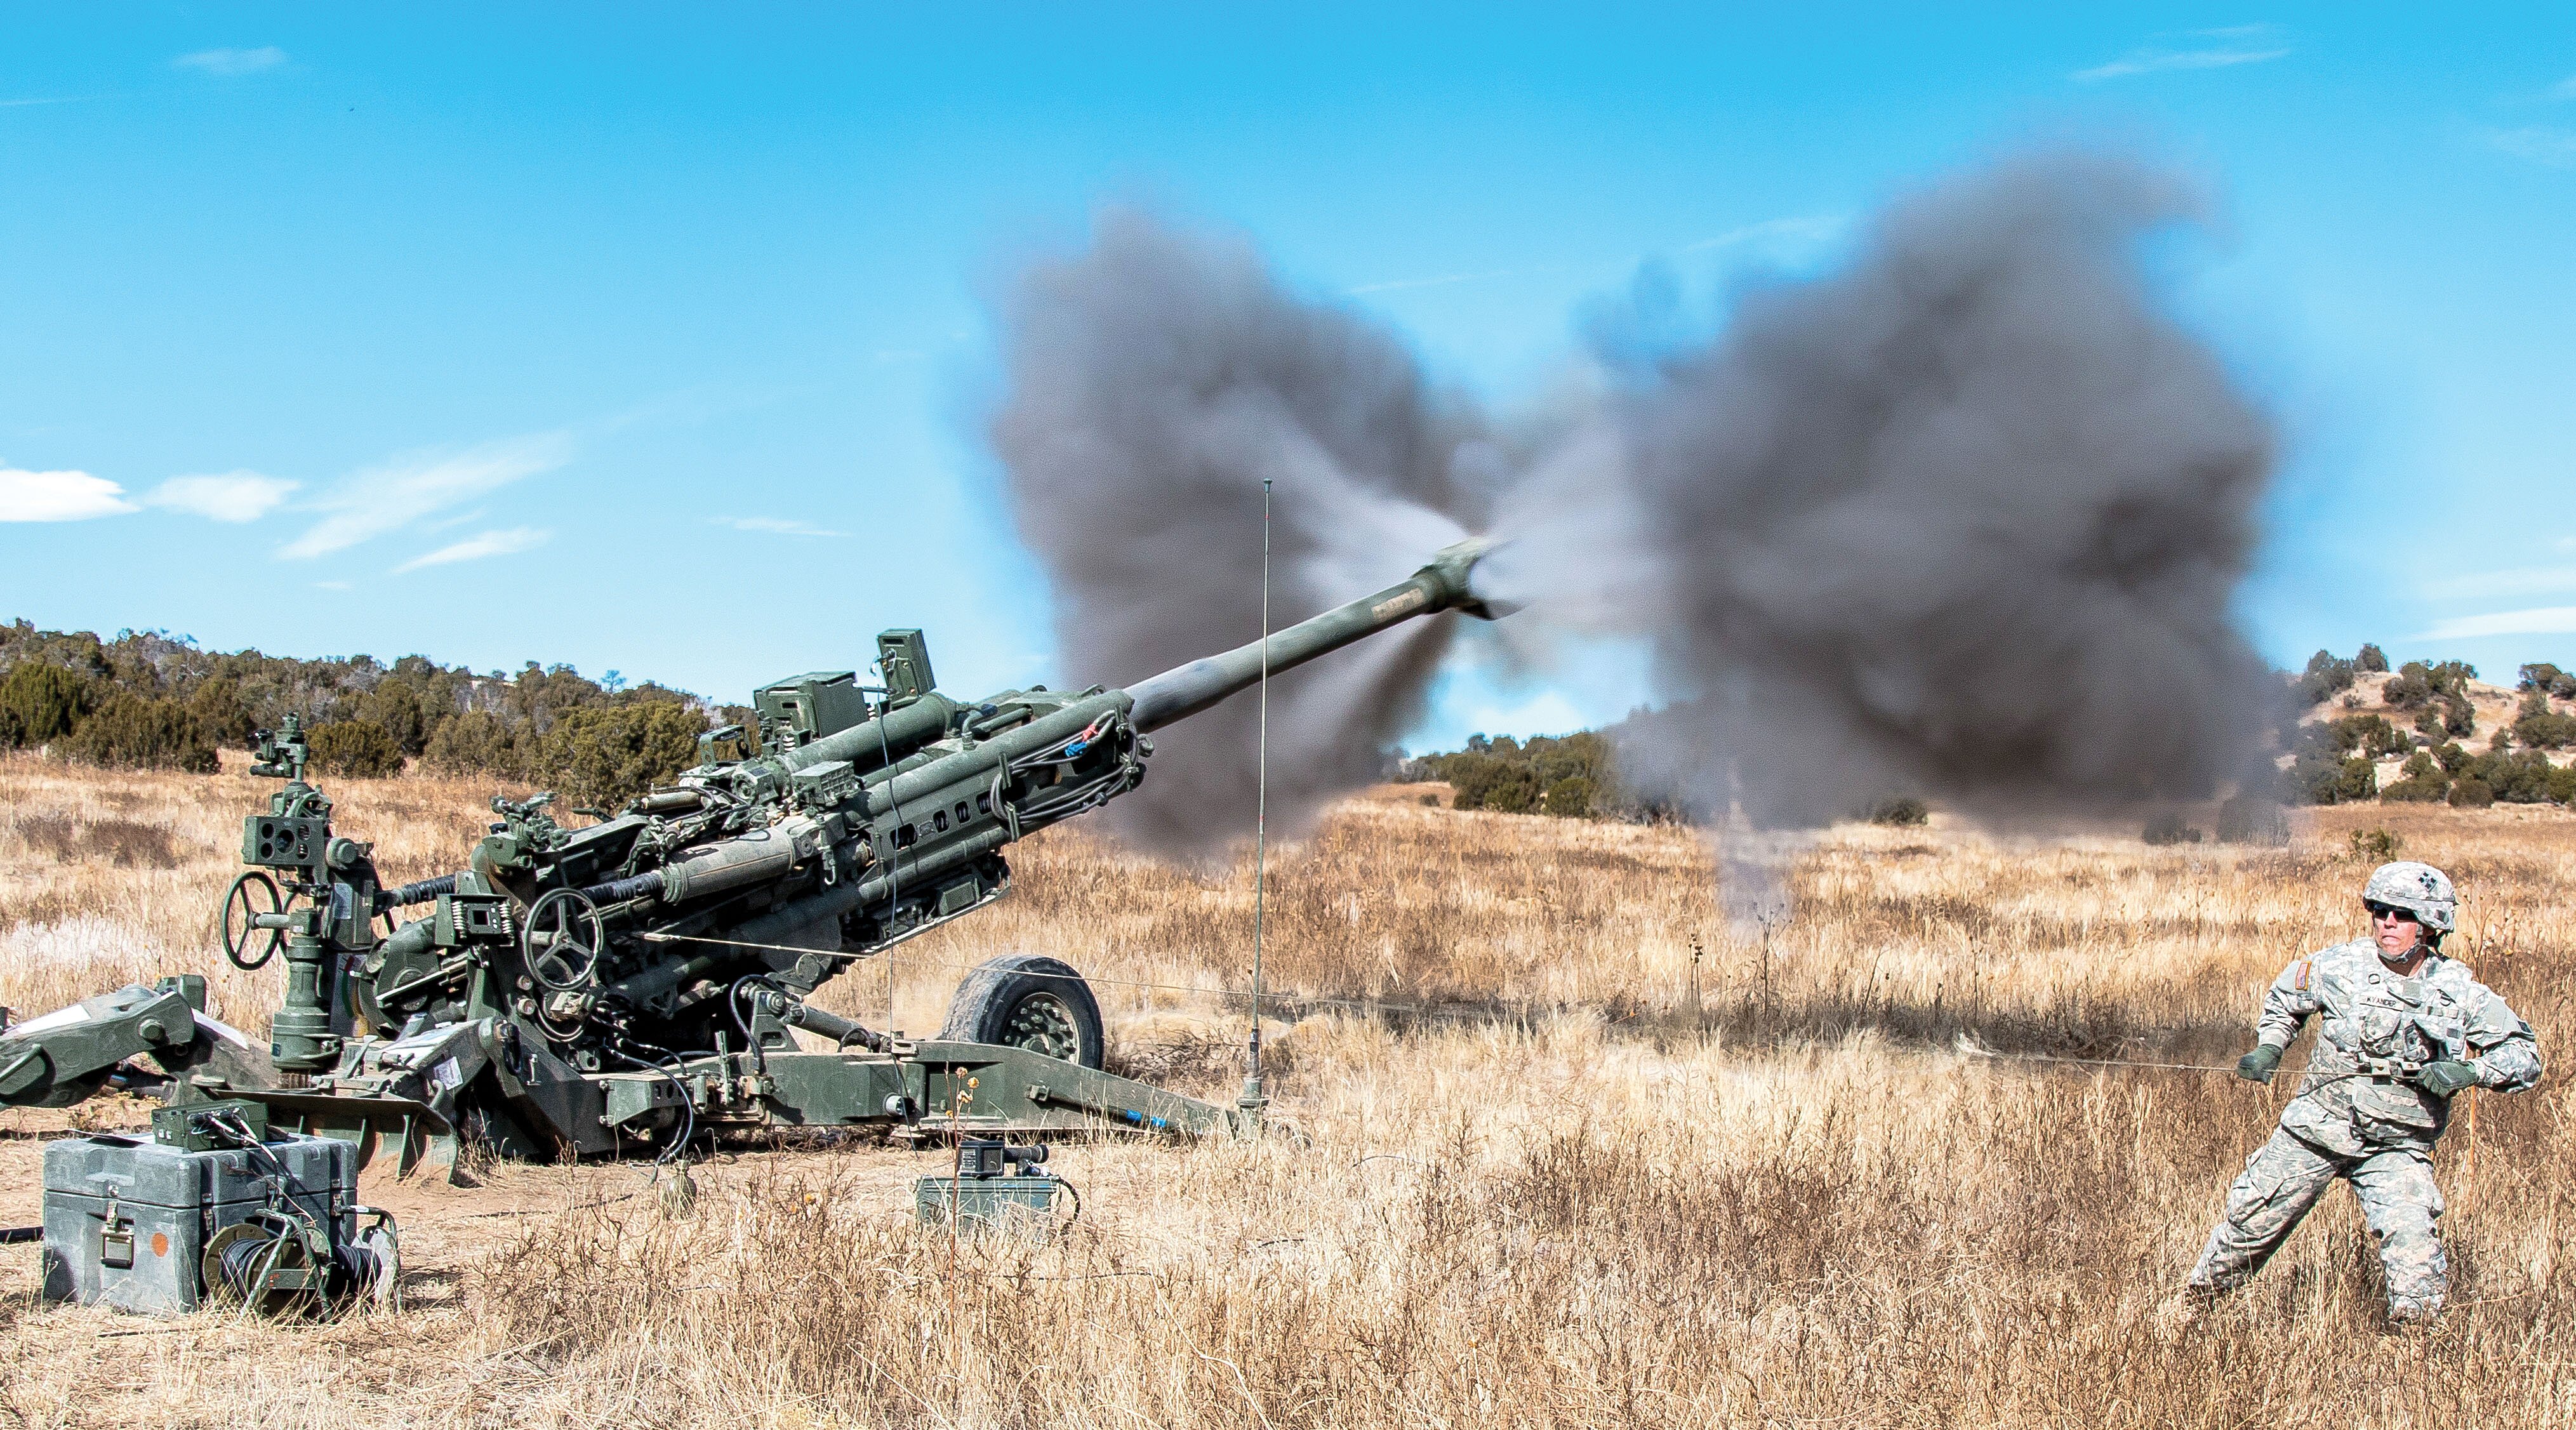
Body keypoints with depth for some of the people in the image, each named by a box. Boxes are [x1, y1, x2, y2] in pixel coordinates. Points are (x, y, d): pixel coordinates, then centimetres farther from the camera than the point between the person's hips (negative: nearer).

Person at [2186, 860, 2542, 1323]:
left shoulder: (2461, 991, -7)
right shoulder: (2342, 965, -6)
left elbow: (2525, 1053, -1)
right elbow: (2285, 997, 15)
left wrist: (2471, 1071, -18)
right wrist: (2268, 1048, 1)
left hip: (2397, 1148, -1)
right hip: (2315, 1130, 1)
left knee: (2413, 1243, -22)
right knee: (2252, 1221, 8)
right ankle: (2199, 1298, 33)